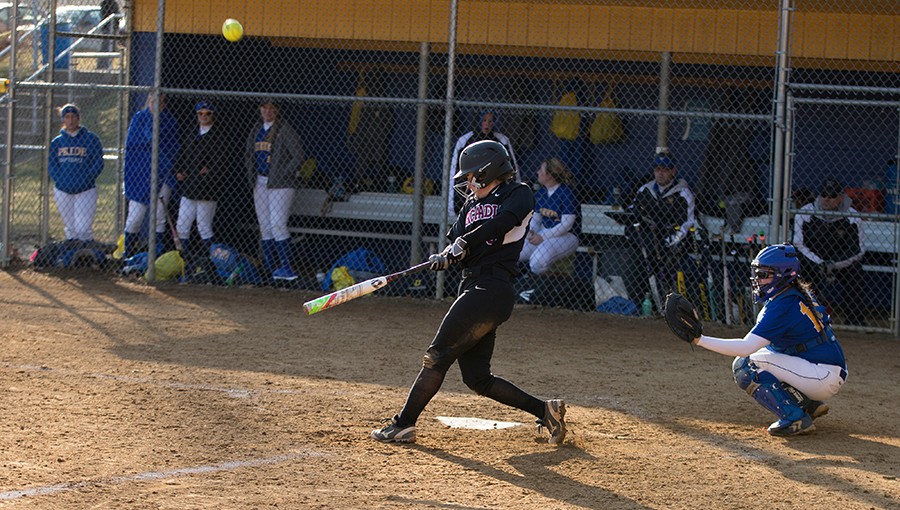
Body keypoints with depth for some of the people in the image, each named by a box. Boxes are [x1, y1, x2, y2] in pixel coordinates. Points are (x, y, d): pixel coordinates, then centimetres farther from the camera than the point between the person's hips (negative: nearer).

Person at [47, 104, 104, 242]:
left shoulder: (90, 139, 1)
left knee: (83, 229, -13)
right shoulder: (56, 142, 9)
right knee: (70, 228, 9)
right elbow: (51, 165, 7)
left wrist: (84, 181, -13)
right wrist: (60, 181, -8)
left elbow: (98, 164, -3)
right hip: (62, 192, 3)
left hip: (86, 191, -3)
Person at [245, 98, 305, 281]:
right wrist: (252, 177, 11)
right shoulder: (256, 130, 14)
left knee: (277, 224, -15)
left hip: (280, 183, -7)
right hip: (260, 183, 7)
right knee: (264, 226, 6)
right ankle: (271, 269, 11)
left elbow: (298, 156, -13)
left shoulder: (285, 130, -8)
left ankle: (286, 267, -14)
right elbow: (248, 155, 24)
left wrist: (283, 175, -14)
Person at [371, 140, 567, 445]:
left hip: (491, 290, -9)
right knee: (477, 379, 7)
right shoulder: (472, 203, 22)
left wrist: (466, 242, -29)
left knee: (438, 355, -11)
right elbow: (456, 242, 10)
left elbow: (502, 222, -20)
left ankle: (404, 424, -6)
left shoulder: (518, 195, -1)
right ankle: (545, 411, 14)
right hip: (474, 288, 9)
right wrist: (445, 257, -13)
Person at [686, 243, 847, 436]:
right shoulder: (800, 294, 10)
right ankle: (810, 405, 13)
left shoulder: (783, 306, -20)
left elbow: (746, 347, -26)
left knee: (744, 365, -14)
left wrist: (700, 340, -26)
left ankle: (795, 418, -15)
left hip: (825, 379, -10)